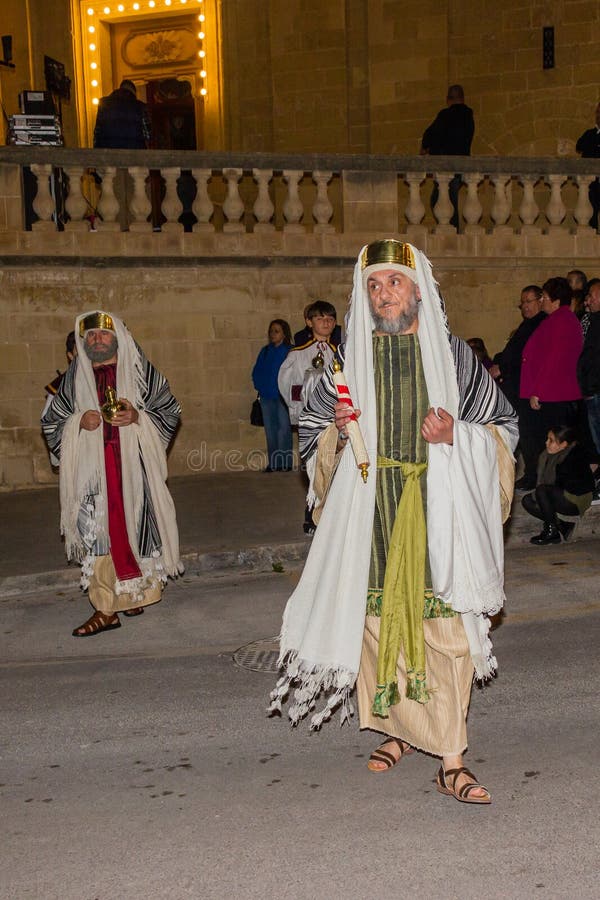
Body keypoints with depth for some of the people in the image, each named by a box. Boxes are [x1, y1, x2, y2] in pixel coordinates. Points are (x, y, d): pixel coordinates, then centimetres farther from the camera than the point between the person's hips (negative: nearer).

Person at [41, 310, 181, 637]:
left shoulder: (139, 370, 3)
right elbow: (51, 421, 12)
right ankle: (105, 609, 3)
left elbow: (169, 410, 4)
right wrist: (78, 422, -9)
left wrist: (137, 417, -14)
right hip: (92, 466, 1)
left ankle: (135, 593, 21)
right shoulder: (75, 376, 9)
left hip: (133, 464, -1)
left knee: (136, 524, 3)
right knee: (98, 531, -3)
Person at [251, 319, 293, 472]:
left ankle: (285, 462, -2)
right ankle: (273, 462, 13)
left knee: (283, 428, -6)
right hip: (266, 396, 5)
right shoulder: (265, 351, 14)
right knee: (270, 429, 8)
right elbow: (256, 372, 16)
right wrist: (260, 387, 4)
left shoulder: (289, 352, -3)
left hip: (282, 396, -5)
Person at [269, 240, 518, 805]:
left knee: (444, 627, -6)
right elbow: (311, 434, 16)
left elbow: (503, 425, 9)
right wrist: (336, 430, -6)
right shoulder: (349, 359, 8)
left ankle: (450, 762, 3)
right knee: (378, 621, 5)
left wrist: (457, 435, -10)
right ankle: (397, 729, 27)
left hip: (438, 510, -2)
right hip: (370, 514, 2)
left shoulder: (453, 355, 4)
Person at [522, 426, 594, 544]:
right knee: (527, 500, -2)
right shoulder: (547, 455, 4)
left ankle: (552, 531, -18)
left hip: (577, 501, -9)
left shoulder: (576, 456, -21)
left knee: (542, 490, -27)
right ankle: (562, 526, -5)